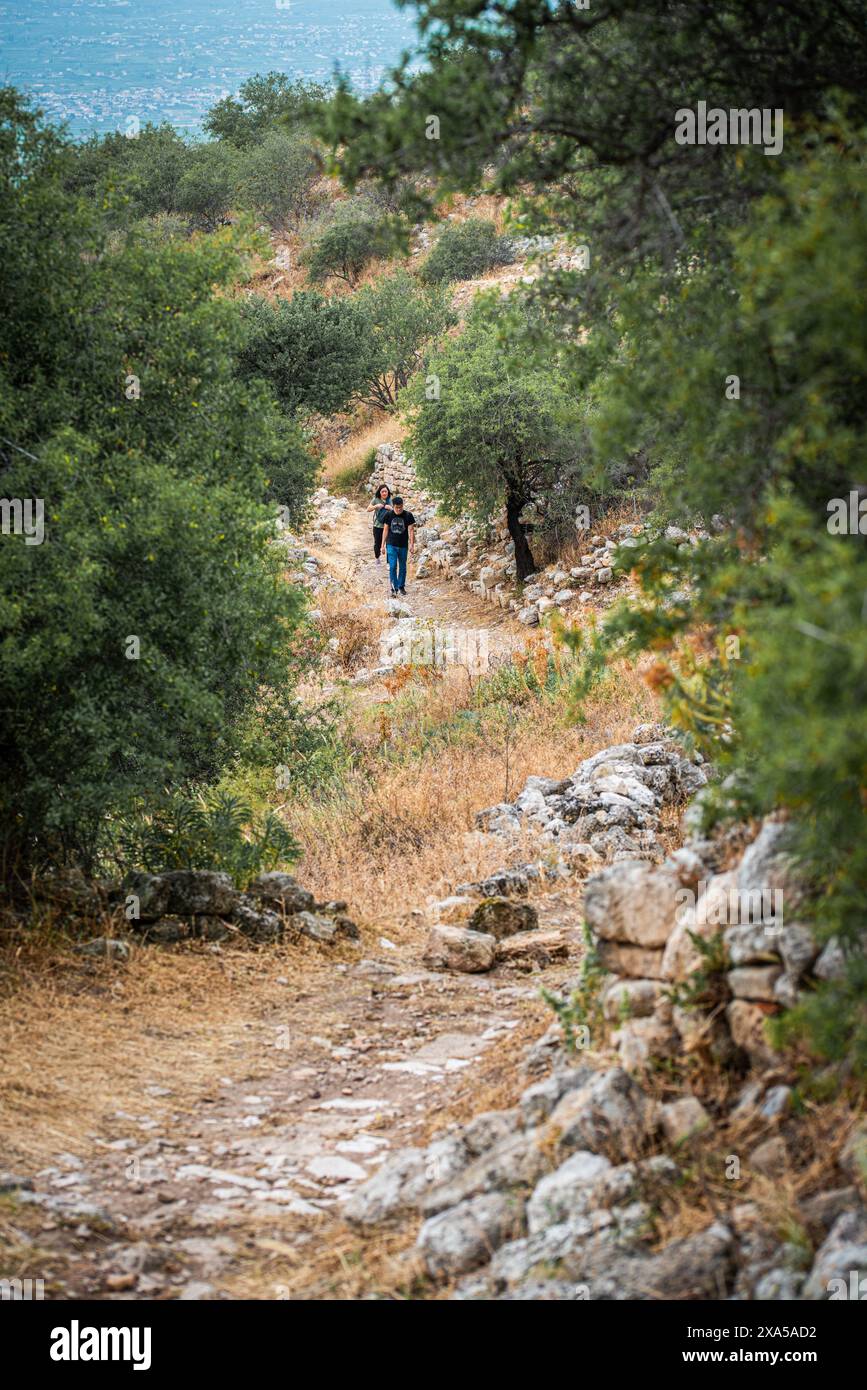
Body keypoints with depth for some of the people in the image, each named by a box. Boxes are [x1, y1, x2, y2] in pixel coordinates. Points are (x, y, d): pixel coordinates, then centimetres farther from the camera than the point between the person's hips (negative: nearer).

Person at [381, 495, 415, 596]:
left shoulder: (408, 515, -6)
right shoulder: (388, 515, -3)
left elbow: (411, 530, -5)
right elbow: (385, 530, 4)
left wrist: (412, 544, -14)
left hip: (403, 546, 0)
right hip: (391, 545, 0)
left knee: (402, 567, 11)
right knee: (392, 567, -10)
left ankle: (401, 586, 25)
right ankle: (394, 587, -4)